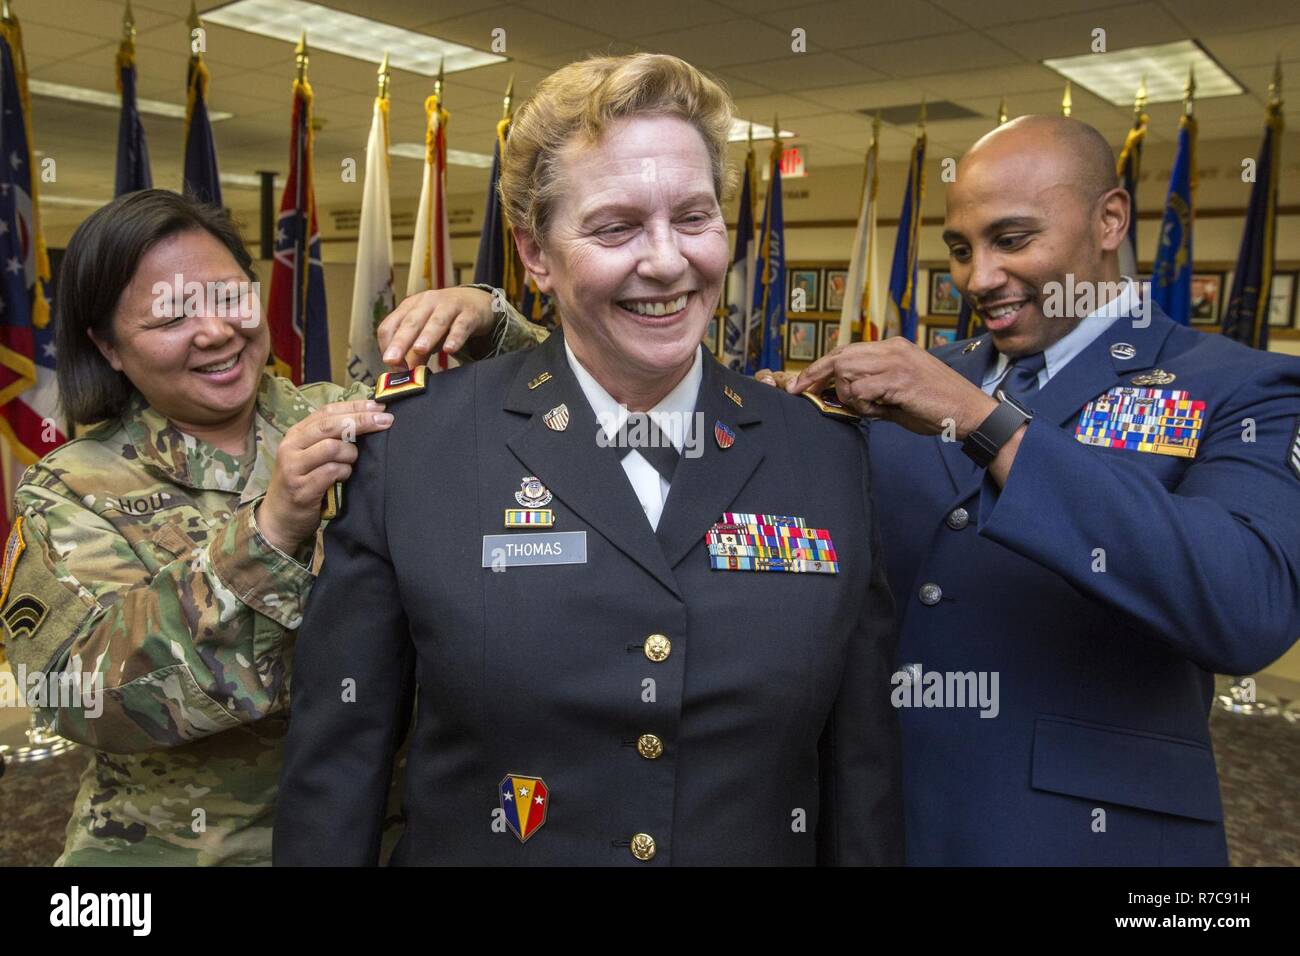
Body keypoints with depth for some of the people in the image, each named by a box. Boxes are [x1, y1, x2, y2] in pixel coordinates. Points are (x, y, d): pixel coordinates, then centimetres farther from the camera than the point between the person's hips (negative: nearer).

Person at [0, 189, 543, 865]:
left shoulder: (343, 418, -3)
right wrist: (269, 529, -31)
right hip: (178, 841, -2)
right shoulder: (70, 494, -8)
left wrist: (483, 324, -22)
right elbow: (84, 691, -22)